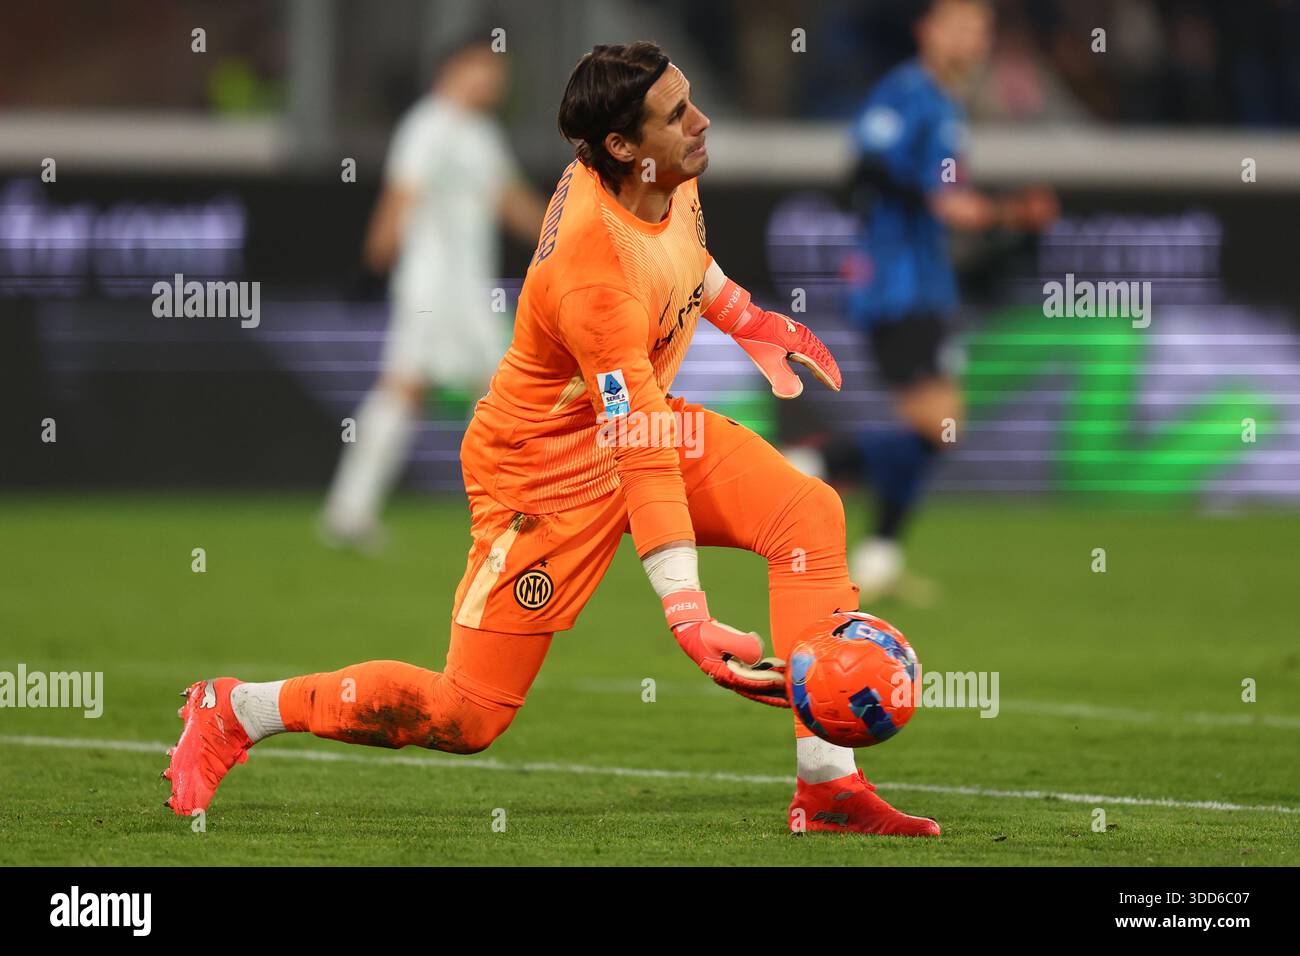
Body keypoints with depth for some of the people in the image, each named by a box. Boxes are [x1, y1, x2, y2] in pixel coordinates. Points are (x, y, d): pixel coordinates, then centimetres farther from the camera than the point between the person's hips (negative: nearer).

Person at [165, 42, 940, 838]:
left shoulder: (669, 177, -10)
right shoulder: (592, 273, -35)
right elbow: (640, 455, -37)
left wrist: (751, 322, 21)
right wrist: (689, 614, -40)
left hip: (638, 412, 8)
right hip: (550, 471, -8)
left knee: (810, 512, -14)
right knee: (471, 717, -5)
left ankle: (828, 787, -13)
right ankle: (236, 712, 15)